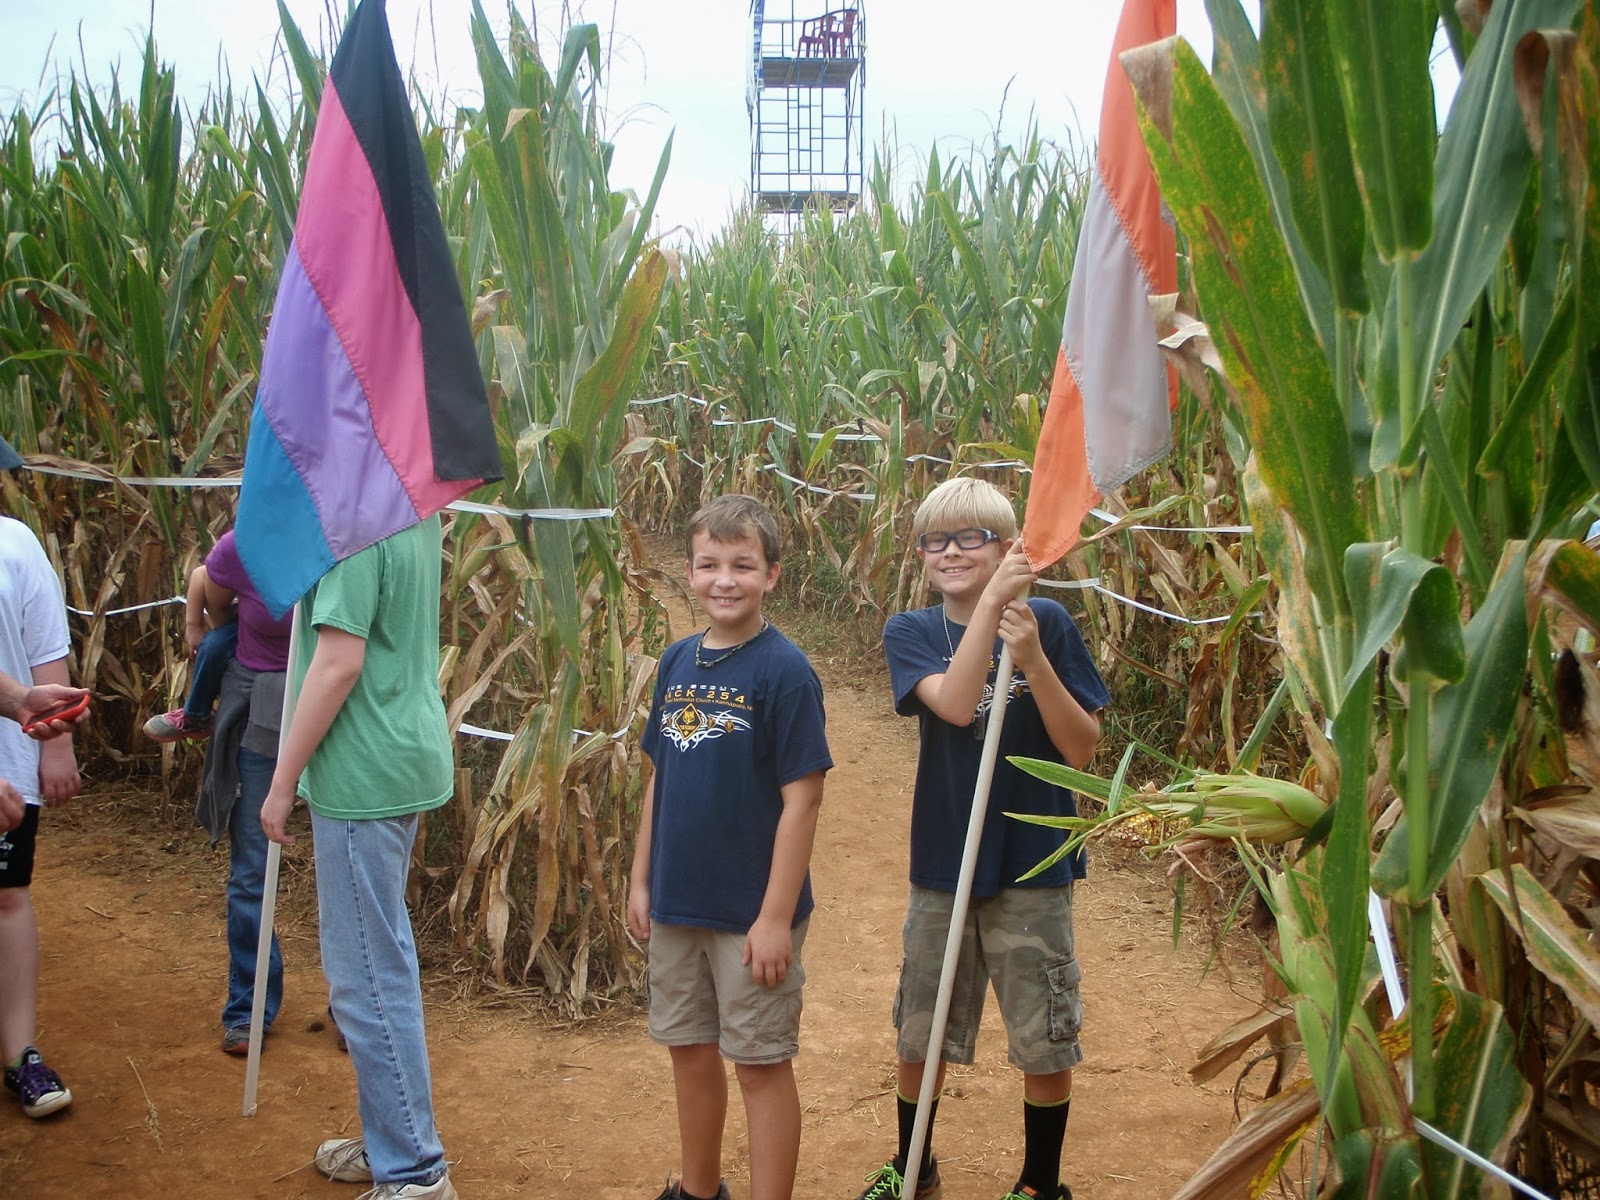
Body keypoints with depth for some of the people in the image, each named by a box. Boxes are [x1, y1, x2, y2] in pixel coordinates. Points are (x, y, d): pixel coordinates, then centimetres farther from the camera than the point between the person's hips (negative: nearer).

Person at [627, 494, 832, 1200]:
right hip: (676, 903, 6)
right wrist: (640, 881, 10)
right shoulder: (678, 660, 4)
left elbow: (801, 799, -16)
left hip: (752, 910, -6)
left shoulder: (784, 670, -14)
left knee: (761, 1062, 5)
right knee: (688, 1047, 19)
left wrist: (777, 916, -18)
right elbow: (659, 778, 11)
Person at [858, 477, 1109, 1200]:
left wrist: (1033, 659, -23)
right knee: (918, 1034, 16)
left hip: (1032, 868, -2)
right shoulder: (911, 632, -2)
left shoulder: (1047, 622, -6)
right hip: (941, 866, 2)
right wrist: (991, 600, -27)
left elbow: (1082, 749, -11)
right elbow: (955, 703, -22)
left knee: (1046, 1043, 9)